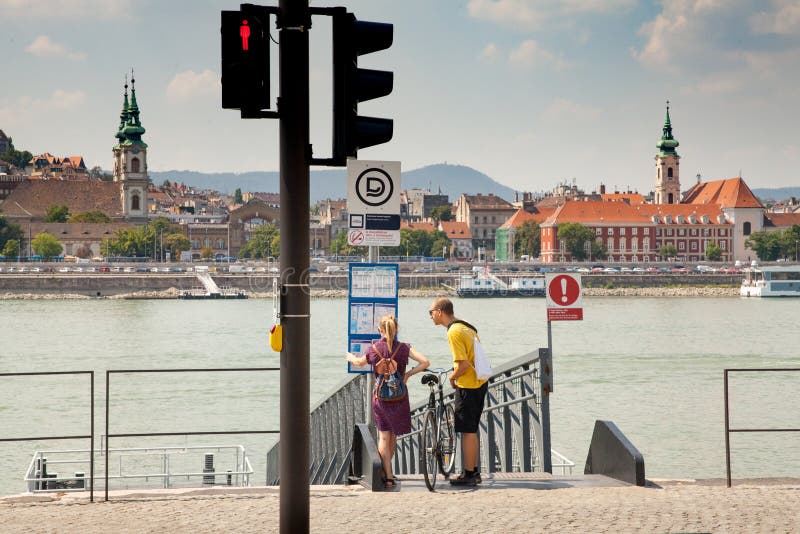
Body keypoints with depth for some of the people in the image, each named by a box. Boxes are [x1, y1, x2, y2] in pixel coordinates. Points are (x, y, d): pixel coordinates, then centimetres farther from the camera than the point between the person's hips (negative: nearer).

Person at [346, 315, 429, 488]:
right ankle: (387, 472, 26)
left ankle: (387, 475, -5)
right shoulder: (404, 348, -8)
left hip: (379, 397, 0)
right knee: (393, 436, 15)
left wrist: (351, 357, 38)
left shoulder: (373, 349, -5)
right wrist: (408, 374, -5)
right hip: (399, 397, 0)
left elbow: (360, 362, 16)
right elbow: (425, 362, -18)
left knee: (383, 437, 5)